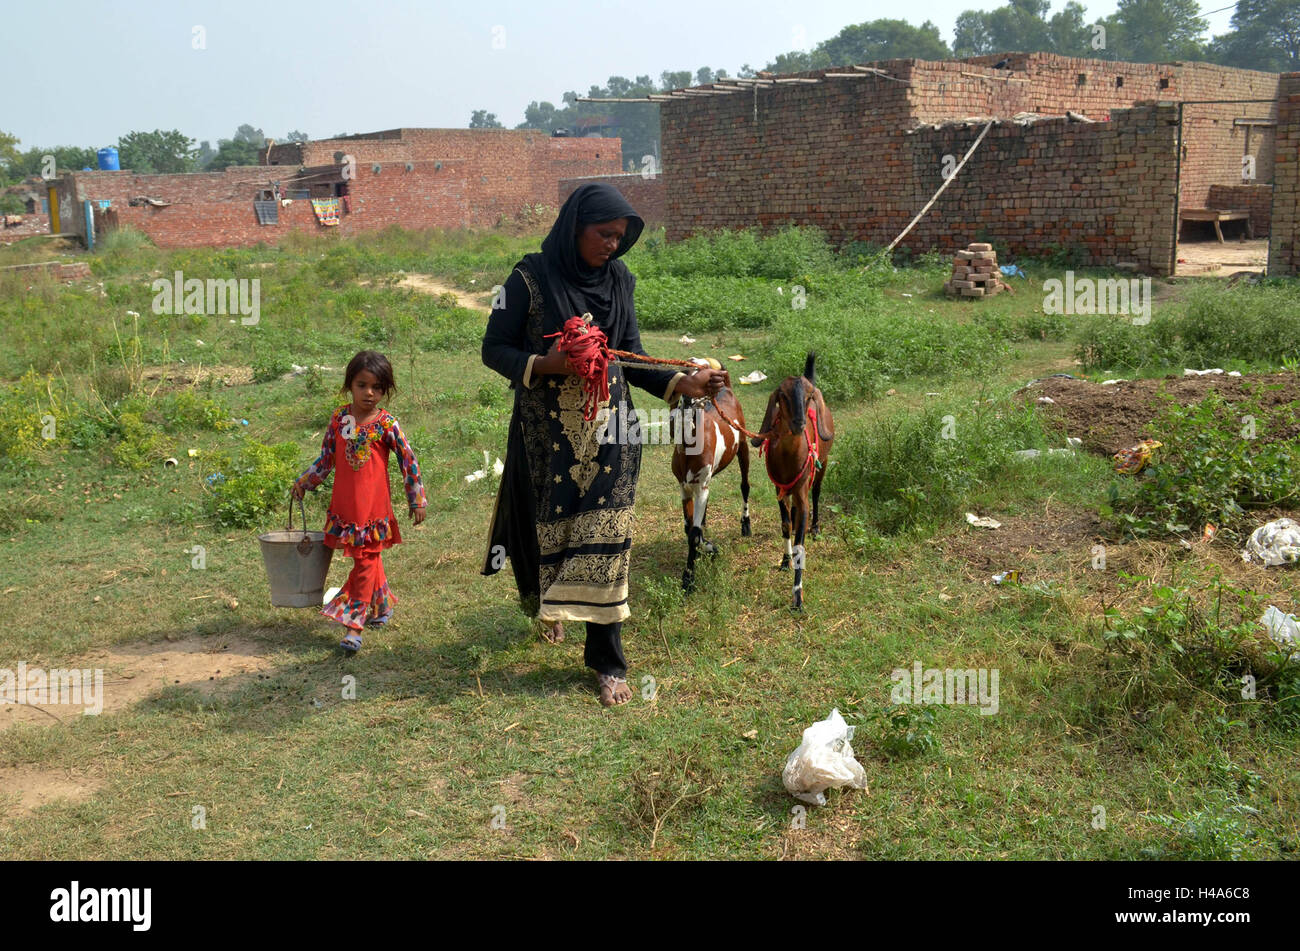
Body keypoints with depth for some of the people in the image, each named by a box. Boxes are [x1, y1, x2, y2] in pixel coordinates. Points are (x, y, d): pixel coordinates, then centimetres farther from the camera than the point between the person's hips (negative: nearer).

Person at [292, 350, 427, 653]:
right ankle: (382, 605, 36)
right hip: (344, 505, 3)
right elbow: (326, 459, 13)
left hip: (374, 506, -3)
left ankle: (355, 625, -2)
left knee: (366, 561, -3)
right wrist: (303, 482, 10)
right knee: (368, 559, 15)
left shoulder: (386, 423, -8)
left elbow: (408, 461, -2)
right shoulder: (338, 419, 2)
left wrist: (417, 501, 0)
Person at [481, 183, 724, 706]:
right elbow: (494, 348, -5)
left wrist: (683, 384, -7)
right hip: (547, 431, -2)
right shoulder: (531, 279, -8)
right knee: (550, 525, 12)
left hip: (607, 428, 2)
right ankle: (549, 608, 45)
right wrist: (544, 364, -22)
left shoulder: (618, 280, 4)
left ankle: (607, 662, 6)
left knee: (605, 539, -2)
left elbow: (631, 357, 7)